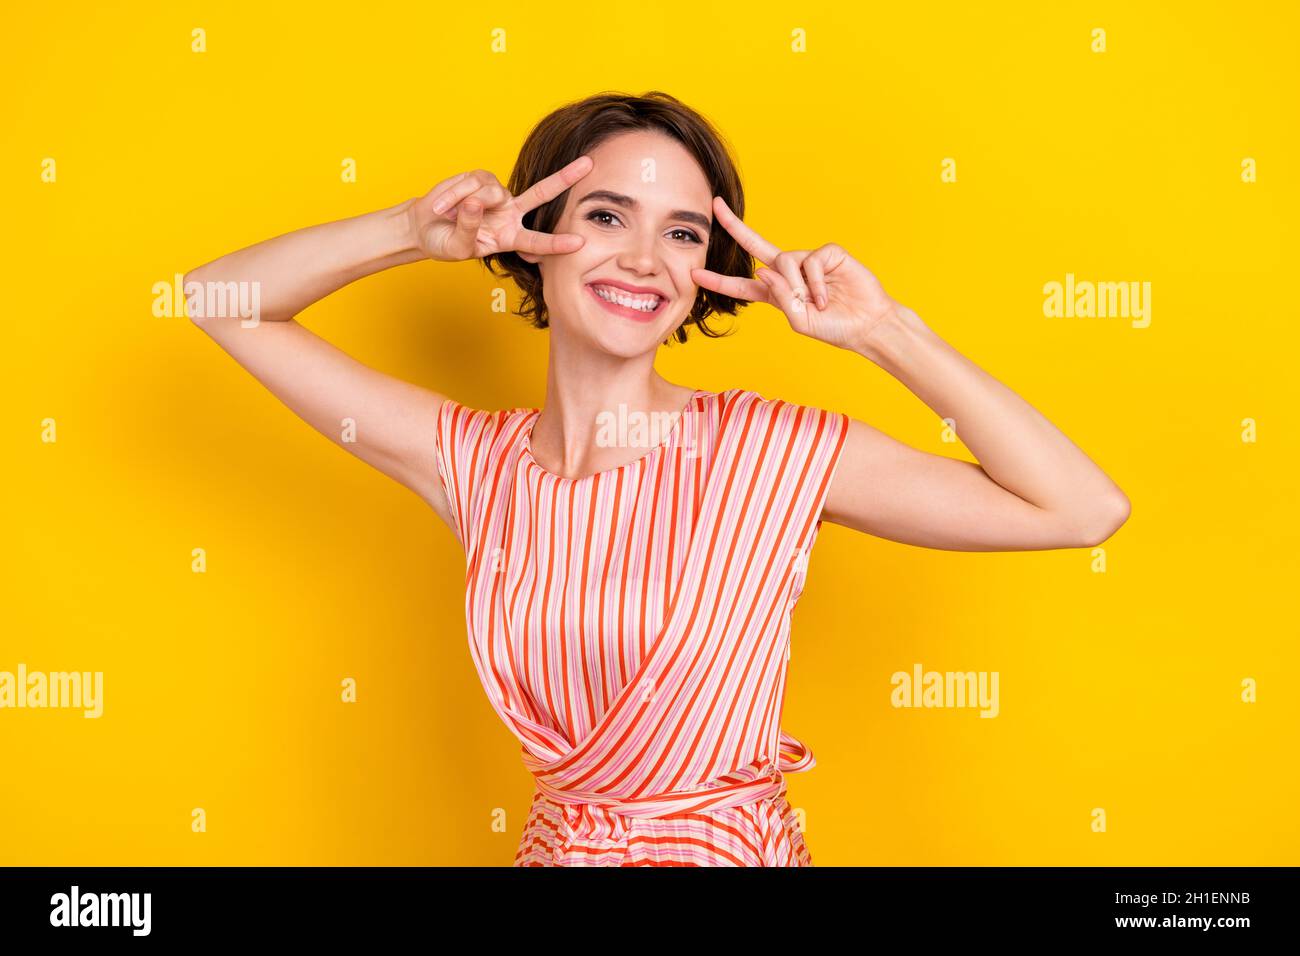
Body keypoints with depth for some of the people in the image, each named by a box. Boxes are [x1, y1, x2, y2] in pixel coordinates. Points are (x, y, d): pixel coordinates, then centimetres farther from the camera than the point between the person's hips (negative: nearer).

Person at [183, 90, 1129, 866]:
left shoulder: (771, 448, -15)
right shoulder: (476, 460, -6)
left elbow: (1086, 509, -17)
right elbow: (224, 300, -2)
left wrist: (884, 331, -20)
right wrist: (414, 231, -16)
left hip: (730, 844, -3)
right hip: (554, 843, 3)